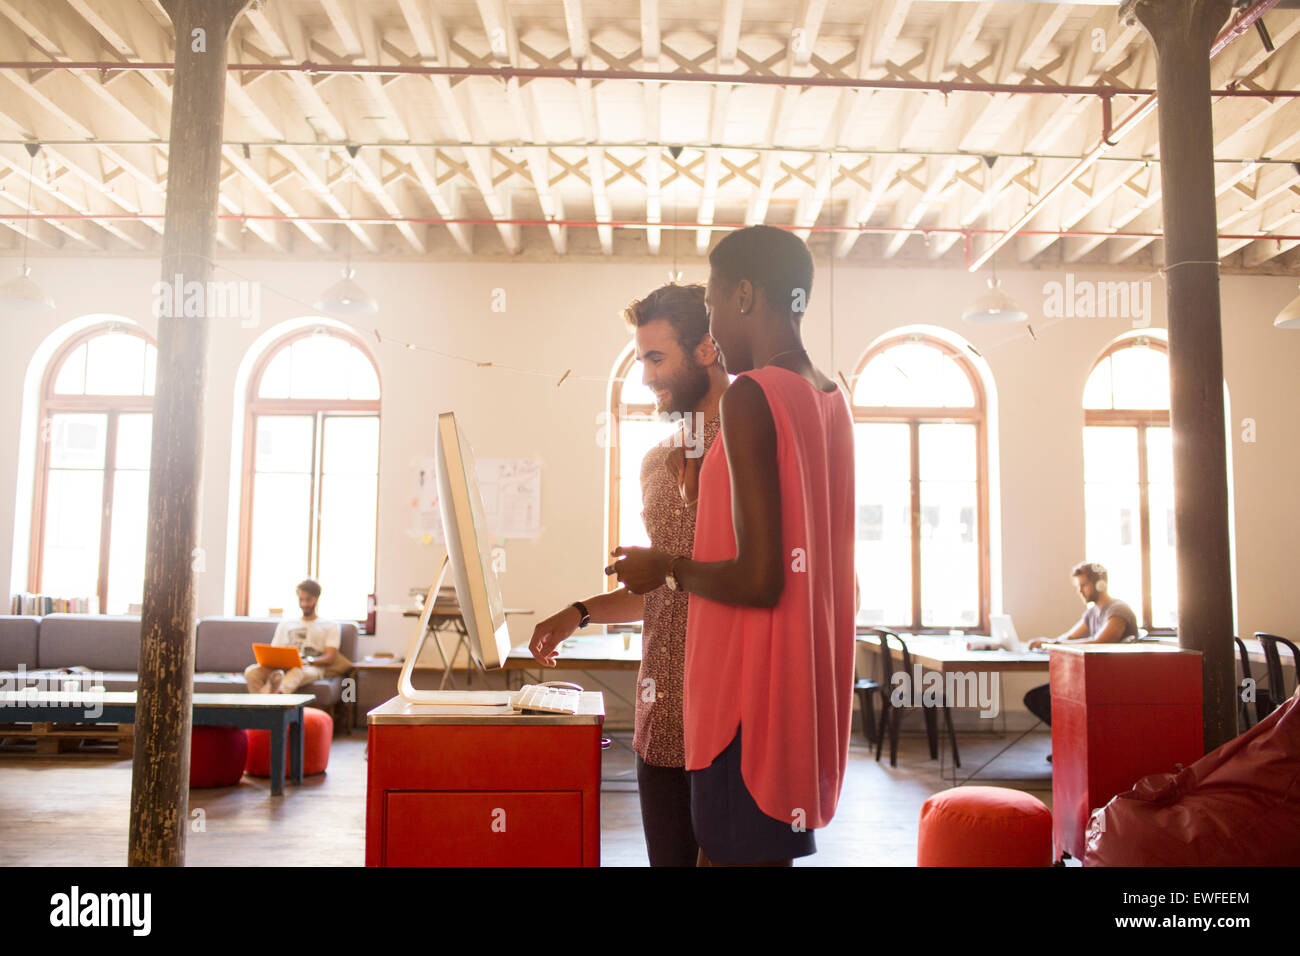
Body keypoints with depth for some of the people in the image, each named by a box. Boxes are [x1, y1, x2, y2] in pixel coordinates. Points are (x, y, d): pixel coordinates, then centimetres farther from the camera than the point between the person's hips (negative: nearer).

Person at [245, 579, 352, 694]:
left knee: (297, 672, -43)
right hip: (281, 667, 4)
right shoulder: (285, 624, 31)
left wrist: (308, 661, -17)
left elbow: (330, 657, 5)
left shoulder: (330, 625, 20)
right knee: (251, 671, -30)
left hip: (312, 667, -4)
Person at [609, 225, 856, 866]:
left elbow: (758, 579, -23)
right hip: (805, 687, 9)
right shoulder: (831, 401, 11)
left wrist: (665, 569, -5)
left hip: (750, 692, -9)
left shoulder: (750, 397, -17)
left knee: (732, 853, 3)